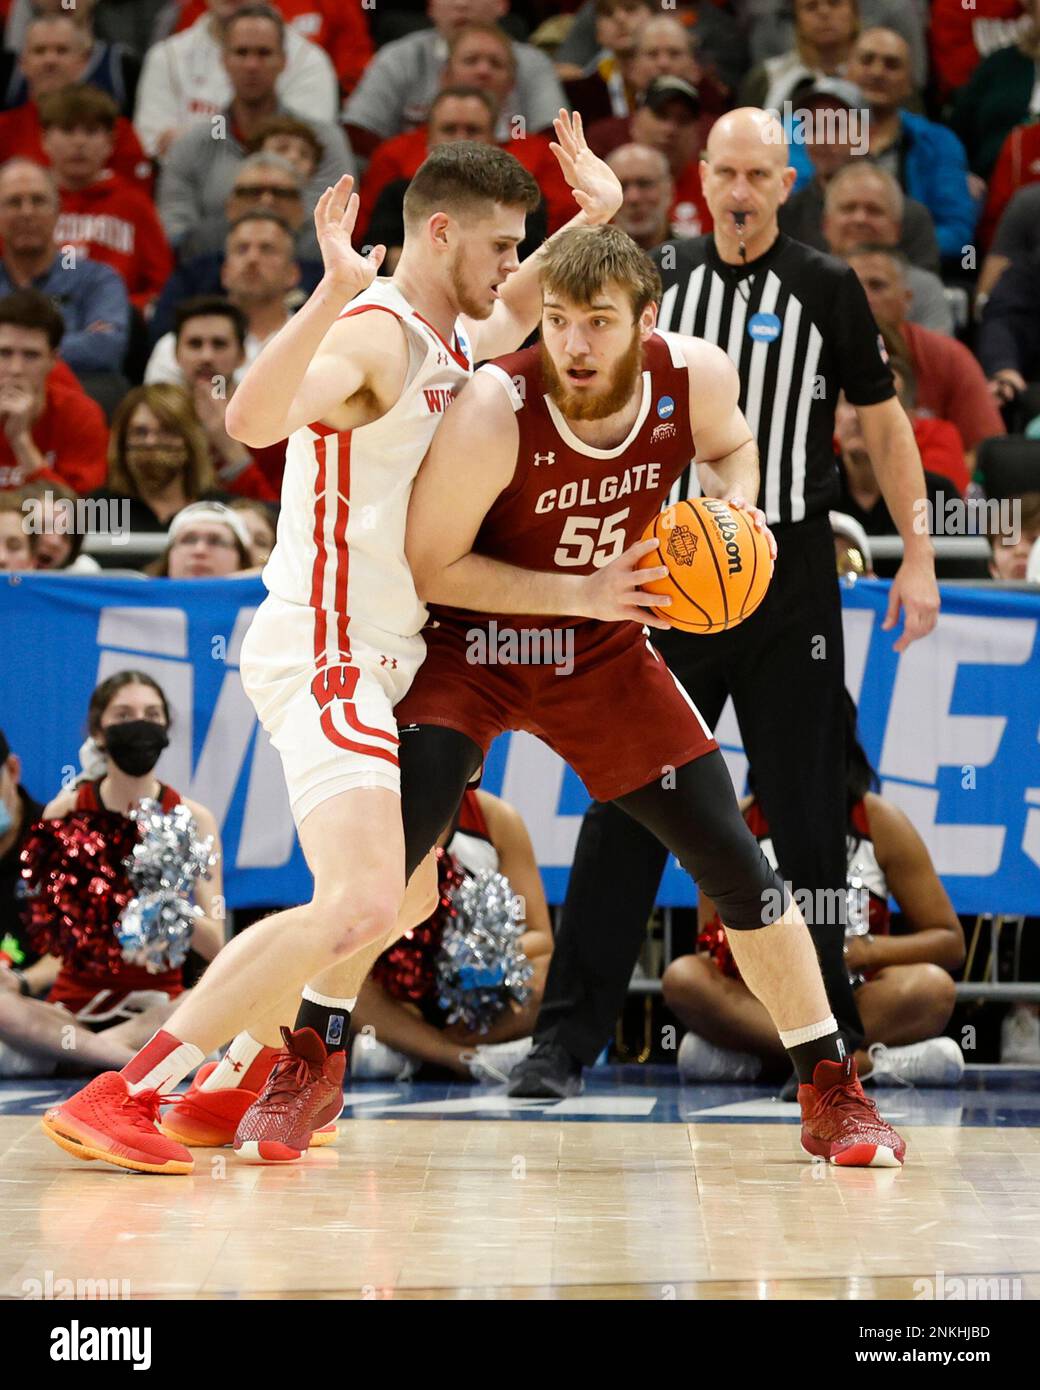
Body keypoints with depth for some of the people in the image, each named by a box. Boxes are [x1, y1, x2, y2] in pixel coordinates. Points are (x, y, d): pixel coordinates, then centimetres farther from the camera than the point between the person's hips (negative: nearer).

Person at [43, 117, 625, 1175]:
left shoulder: (453, 336, 12)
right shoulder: (372, 335, -18)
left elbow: (523, 306, 35)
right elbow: (252, 418, -37)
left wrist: (596, 216, 17)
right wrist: (334, 292, -48)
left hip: (382, 655, 11)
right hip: (325, 651, -11)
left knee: (407, 892, 24)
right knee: (362, 906, -25)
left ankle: (235, 1081, 31)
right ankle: (116, 1101, -25)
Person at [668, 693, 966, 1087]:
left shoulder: (880, 822, 2)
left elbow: (950, 943, 2)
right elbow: (709, 958, 5)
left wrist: (866, 951, -16)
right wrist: (736, 954, -20)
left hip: (859, 1007, -1)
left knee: (931, 986, -32)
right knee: (682, 977, -30)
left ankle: (746, 1058, -32)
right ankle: (869, 1064, -37)